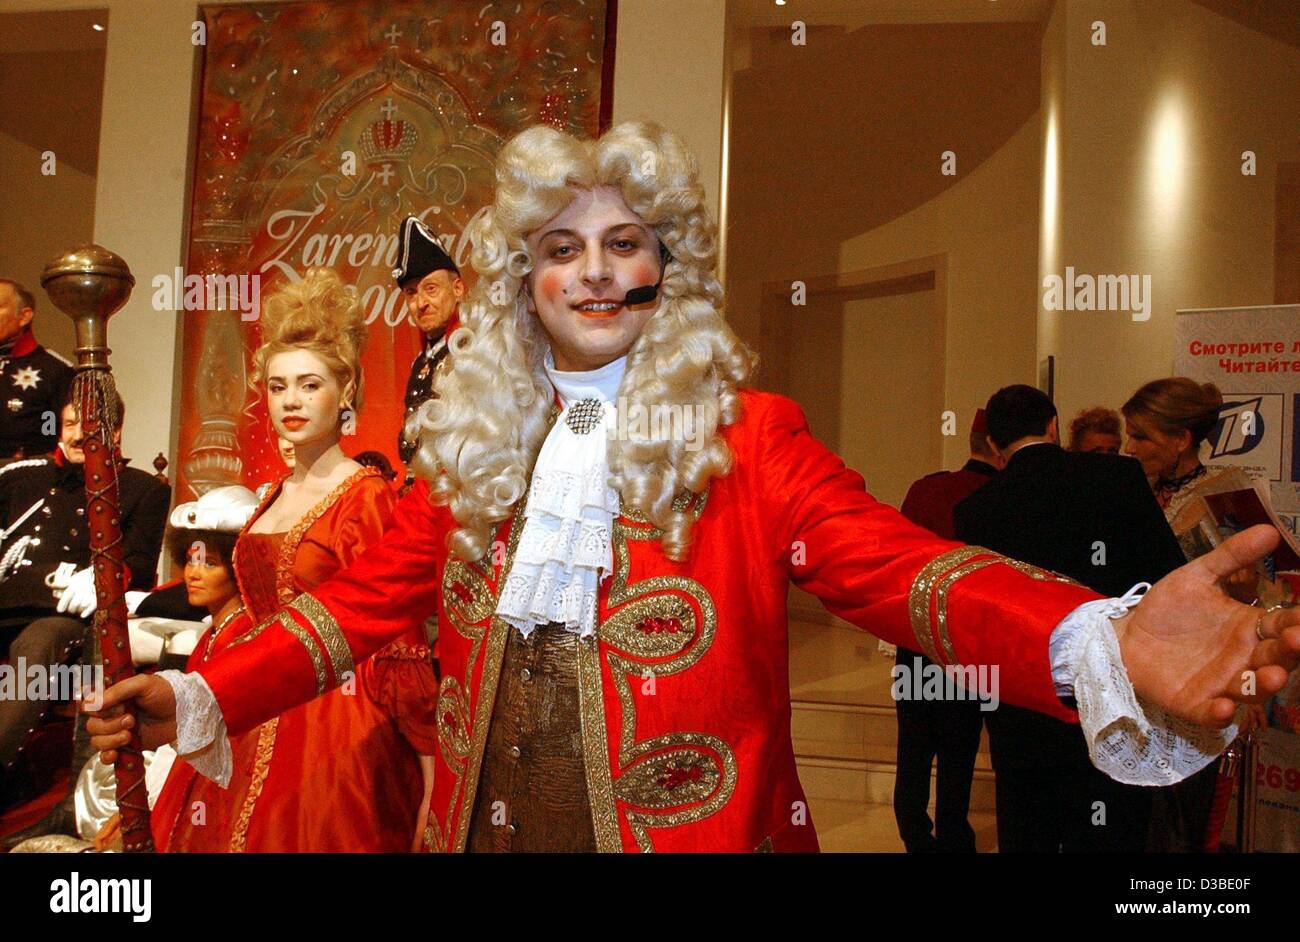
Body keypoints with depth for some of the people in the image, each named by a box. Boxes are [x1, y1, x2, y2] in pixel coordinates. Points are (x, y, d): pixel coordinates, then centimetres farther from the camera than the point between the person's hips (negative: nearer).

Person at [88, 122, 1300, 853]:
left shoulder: (747, 439, -9)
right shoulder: (469, 442, 3)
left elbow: (890, 561, -22)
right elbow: (368, 597, 6)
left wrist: (1099, 642, -40)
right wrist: (201, 695, -5)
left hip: (689, 830, -3)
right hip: (489, 827, 4)